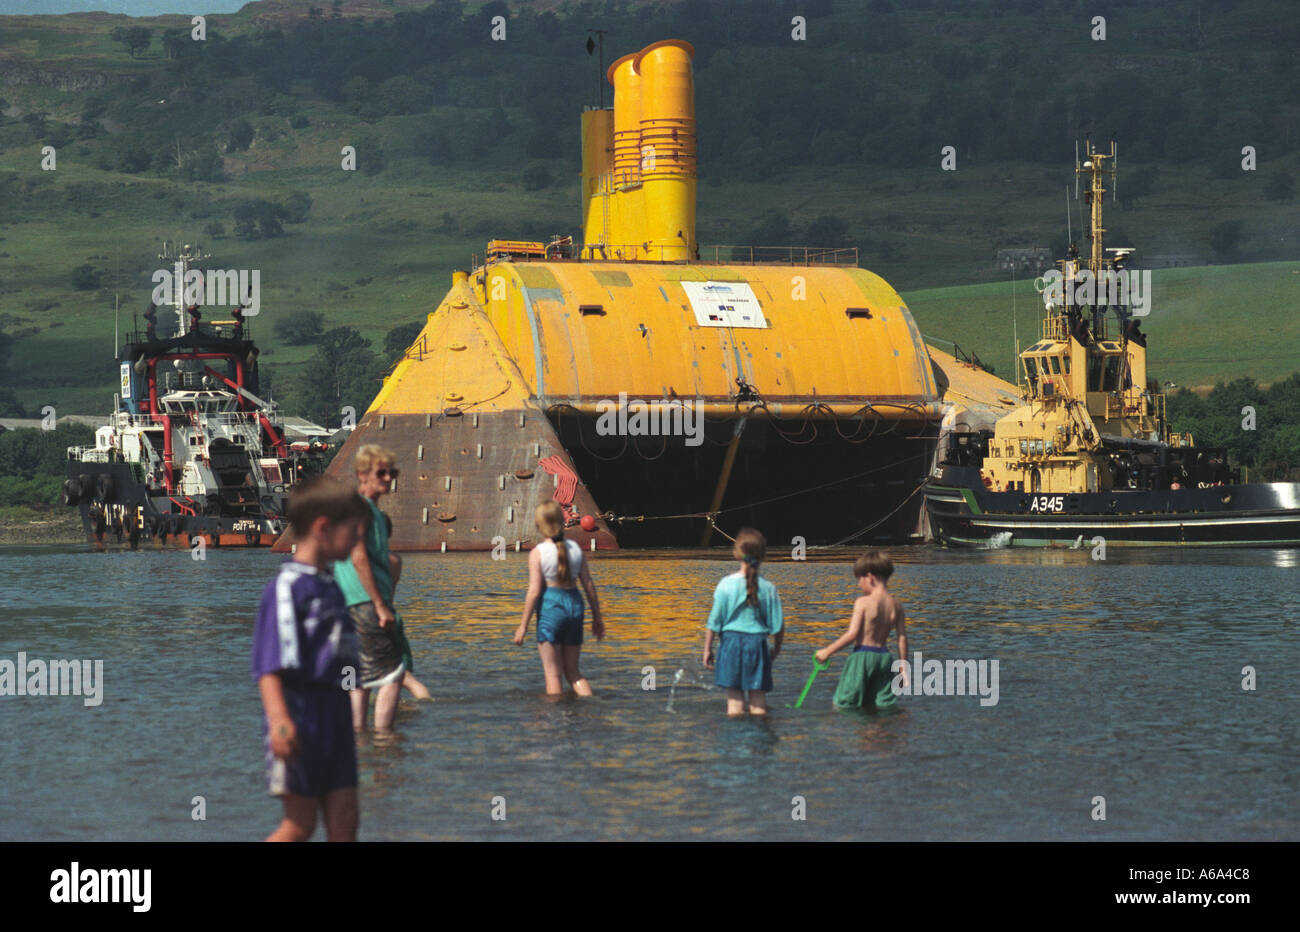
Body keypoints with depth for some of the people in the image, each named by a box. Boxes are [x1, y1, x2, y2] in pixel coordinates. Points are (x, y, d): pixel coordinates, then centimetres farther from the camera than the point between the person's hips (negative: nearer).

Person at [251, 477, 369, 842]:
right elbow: (269, 664, -19)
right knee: (300, 823, -4)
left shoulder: (330, 587, 15)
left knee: (344, 820, 4)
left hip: (335, 714, 8)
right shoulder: (288, 586, -13)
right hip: (301, 713, -8)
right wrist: (279, 719, -30)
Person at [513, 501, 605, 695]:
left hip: (551, 606, -5)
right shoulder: (575, 548, 4)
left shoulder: (538, 553, -10)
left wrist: (523, 625, -6)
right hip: (574, 604, 5)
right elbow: (589, 585, 6)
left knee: (552, 673, 2)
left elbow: (534, 591, -12)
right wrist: (597, 616, 16)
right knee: (573, 671, 15)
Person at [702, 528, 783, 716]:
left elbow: (714, 621, -4)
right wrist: (776, 648, 18)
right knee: (758, 695, 7)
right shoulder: (768, 588, -4)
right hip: (758, 643, 1)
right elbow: (777, 626, 1)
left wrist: (707, 649, 6)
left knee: (734, 696, 3)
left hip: (731, 641, -1)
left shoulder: (726, 584, -8)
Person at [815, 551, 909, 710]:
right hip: (884, 656, 5)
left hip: (862, 655, -5)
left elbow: (852, 634, -14)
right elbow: (902, 638, 5)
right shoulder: (895, 605, 3)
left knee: (842, 706, 1)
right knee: (884, 705, 11)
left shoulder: (863, 603, -12)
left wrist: (827, 651, -6)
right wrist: (904, 668, 13)